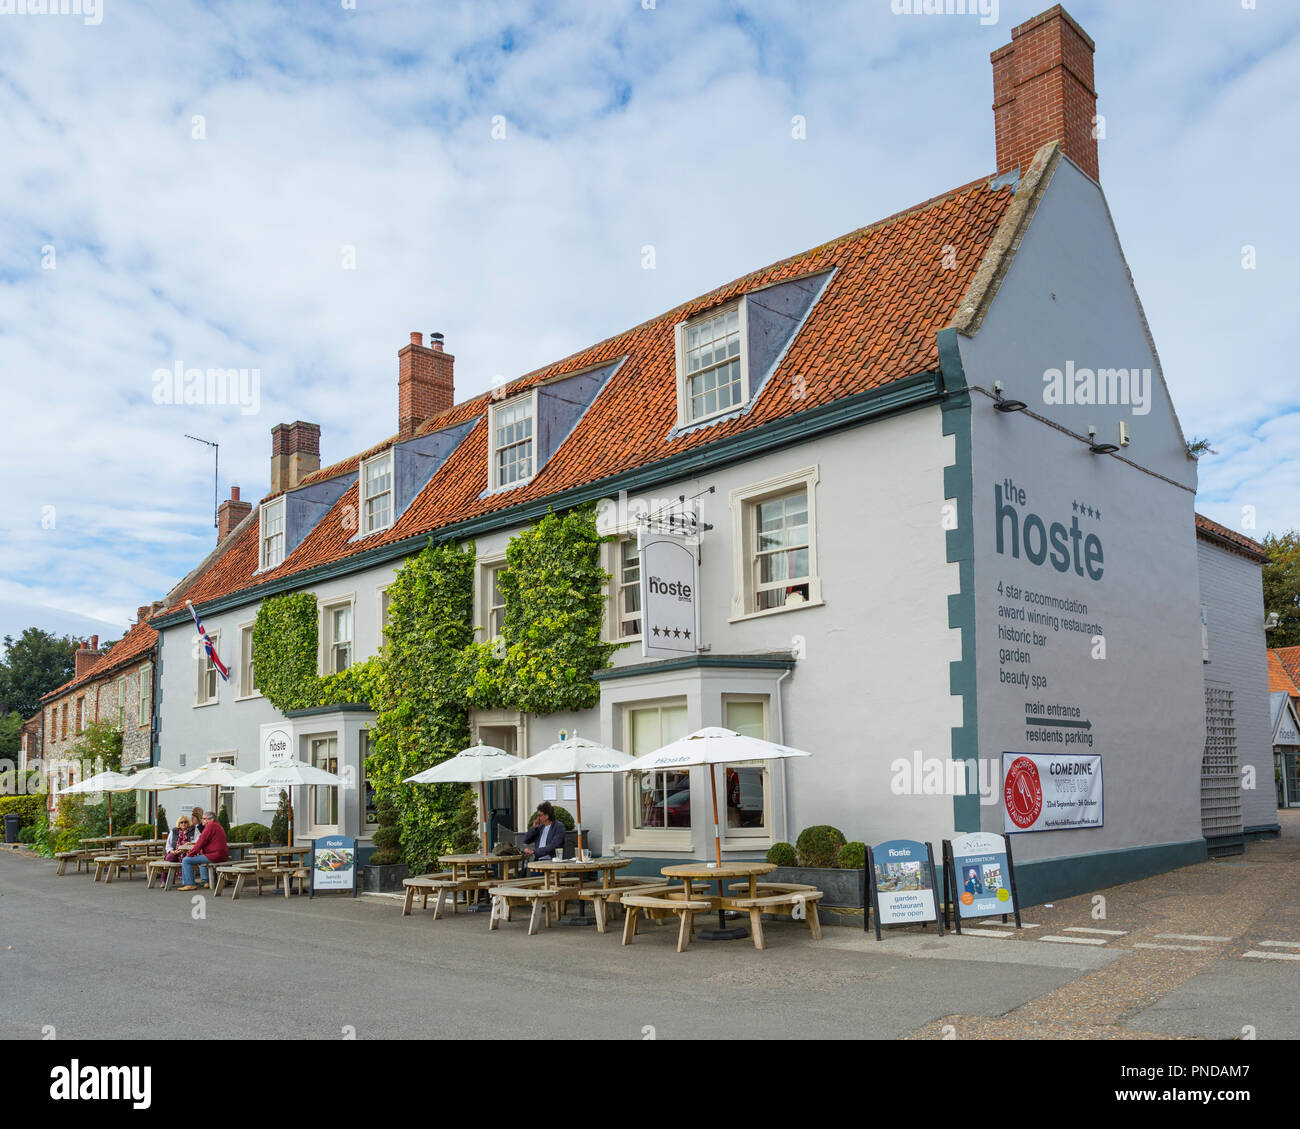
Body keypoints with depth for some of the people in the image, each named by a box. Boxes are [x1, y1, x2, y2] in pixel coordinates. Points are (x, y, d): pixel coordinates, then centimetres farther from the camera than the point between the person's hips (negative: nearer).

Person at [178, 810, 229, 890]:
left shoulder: (210, 826, -9)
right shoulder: (219, 826, 22)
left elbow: (201, 842, -13)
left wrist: (190, 854, -5)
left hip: (214, 856, -11)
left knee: (186, 860, -9)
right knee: (200, 857, 39)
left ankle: (190, 884, -6)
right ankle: (205, 881, 31)